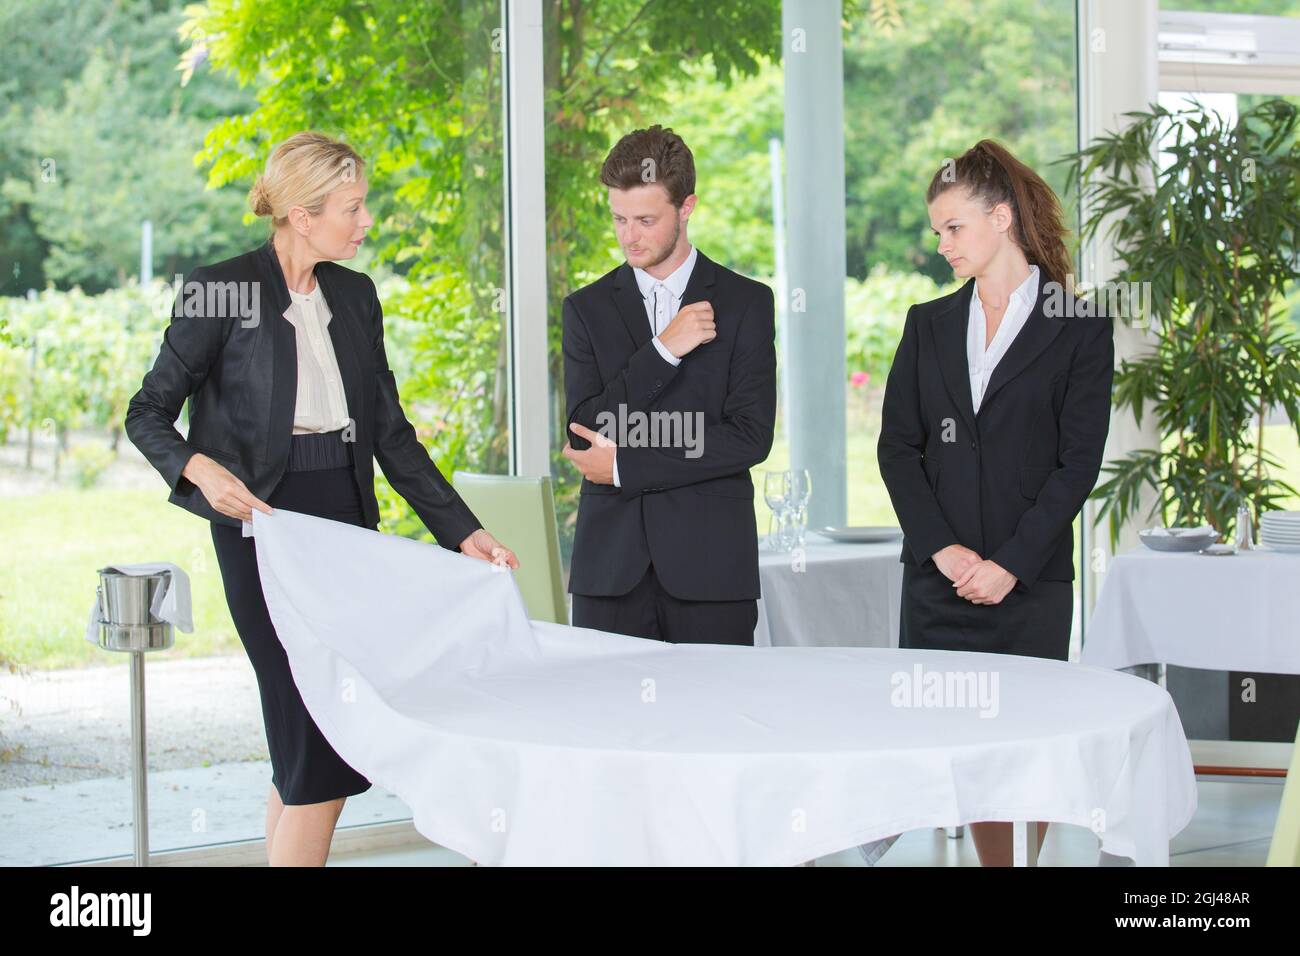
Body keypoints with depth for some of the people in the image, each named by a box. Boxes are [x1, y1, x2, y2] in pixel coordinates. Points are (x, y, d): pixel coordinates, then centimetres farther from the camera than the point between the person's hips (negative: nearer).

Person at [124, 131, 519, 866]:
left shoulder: (354, 295, 11)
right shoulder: (223, 291, -7)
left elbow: (392, 432, 13)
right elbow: (148, 413, -3)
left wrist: (463, 531, 7)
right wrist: (201, 468, -24)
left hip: (347, 516, 6)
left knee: (307, 750, 7)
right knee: (318, 751, -9)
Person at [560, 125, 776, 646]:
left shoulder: (746, 303, 4)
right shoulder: (587, 308, 10)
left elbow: (750, 437, -6)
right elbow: (584, 430, -2)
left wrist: (625, 465, -6)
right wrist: (664, 350, -11)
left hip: (709, 565, -2)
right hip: (611, 567, 2)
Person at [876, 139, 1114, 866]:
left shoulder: (1079, 329, 2)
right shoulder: (929, 325, 13)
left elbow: (1079, 462, -4)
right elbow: (897, 446, 7)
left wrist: (1010, 562, -11)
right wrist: (943, 548, -7)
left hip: (1031, 582, -3)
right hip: (938, 580, 3)